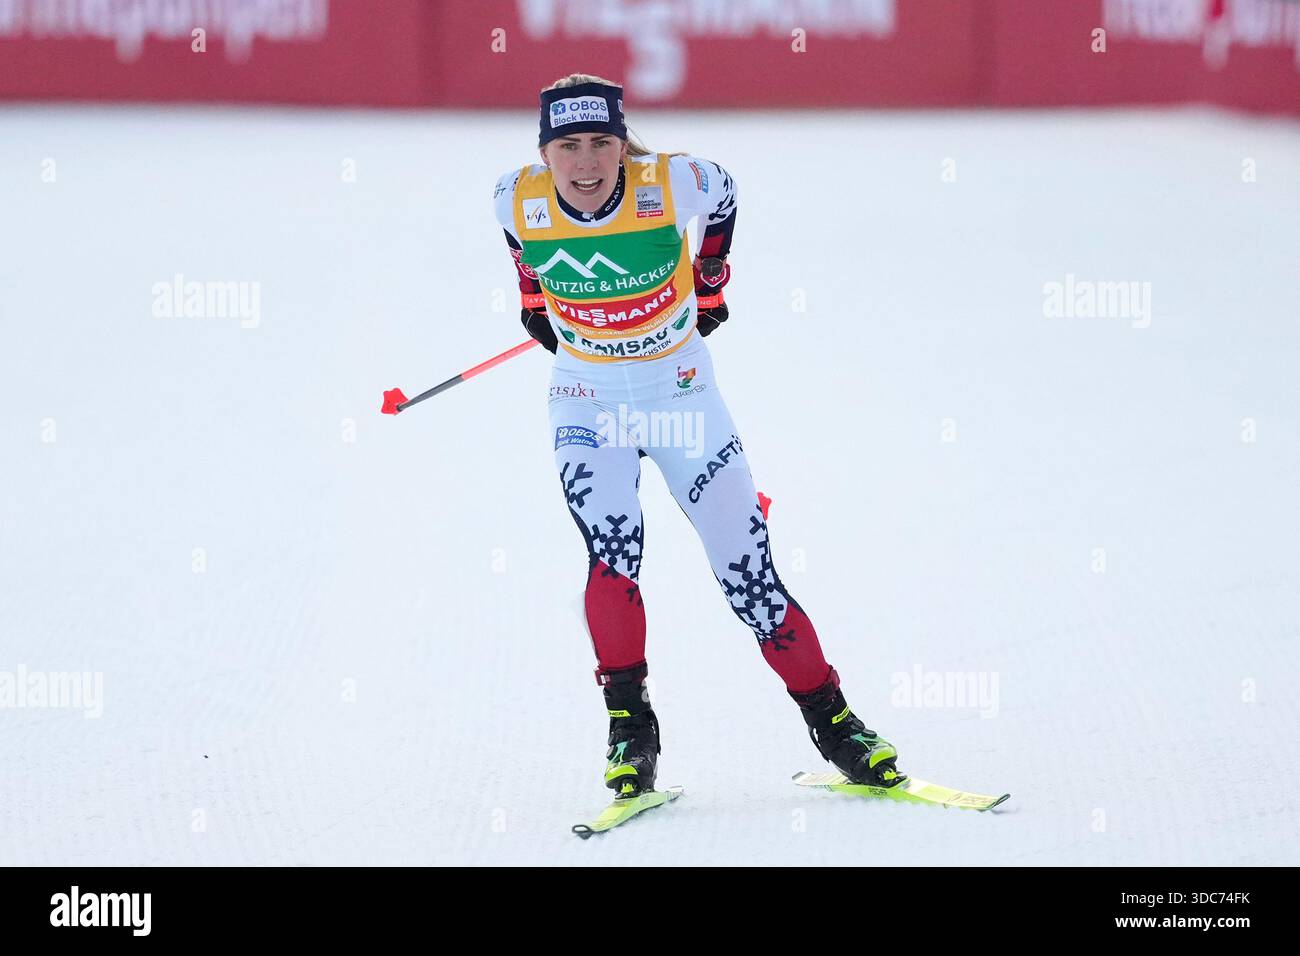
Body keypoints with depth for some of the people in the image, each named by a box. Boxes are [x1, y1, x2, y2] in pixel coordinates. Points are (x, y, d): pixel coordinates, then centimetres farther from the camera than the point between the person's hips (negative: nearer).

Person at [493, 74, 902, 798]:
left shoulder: (672, 186, -22)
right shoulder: (520, 200, -17)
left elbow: (723, 194, 3)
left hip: (681, 392, -1)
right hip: (588, 399, 1)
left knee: (747, 566, -3)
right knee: (613, 551, -21)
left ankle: (831, 720, 8)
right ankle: (630, 727, -9)